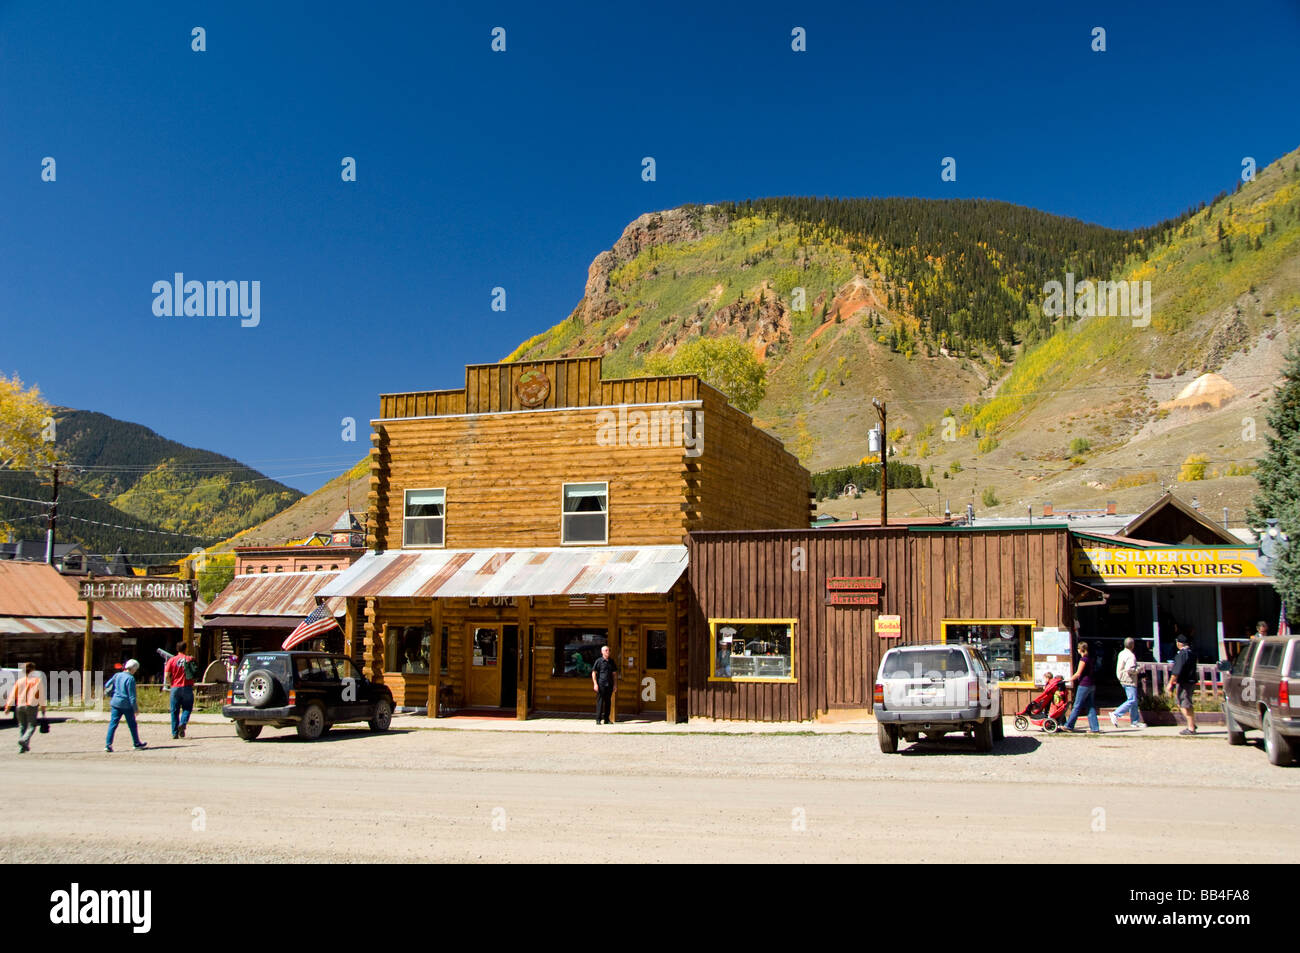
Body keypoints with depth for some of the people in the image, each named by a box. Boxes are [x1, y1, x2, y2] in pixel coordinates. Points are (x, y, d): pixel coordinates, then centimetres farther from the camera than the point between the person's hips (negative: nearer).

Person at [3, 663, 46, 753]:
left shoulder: (19, 681, 9)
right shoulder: (37, 680, 0)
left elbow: (12, 695, 6)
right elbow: (41, 695, 0)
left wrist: (7, 707, 8)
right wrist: (43, 707, 8)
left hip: (20, 706, 4)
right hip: (31, 706, -4)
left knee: (22, 726, 13)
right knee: (31, 726, 0)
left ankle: (22, 747, 10)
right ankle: (24, 740, -25)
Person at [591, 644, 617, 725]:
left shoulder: (611, 662, 13)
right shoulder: (599, 661, -1)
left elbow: (614, 674, 19)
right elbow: (593, 673, -3)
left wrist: (615, 685, 12)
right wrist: (595, 684, -11)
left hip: (609, 685, 5)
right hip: (601, 684, -5)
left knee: (608, 702, 7)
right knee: (600, 701, -5)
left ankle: (606, 719, 14)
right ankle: (598, 719, -2)